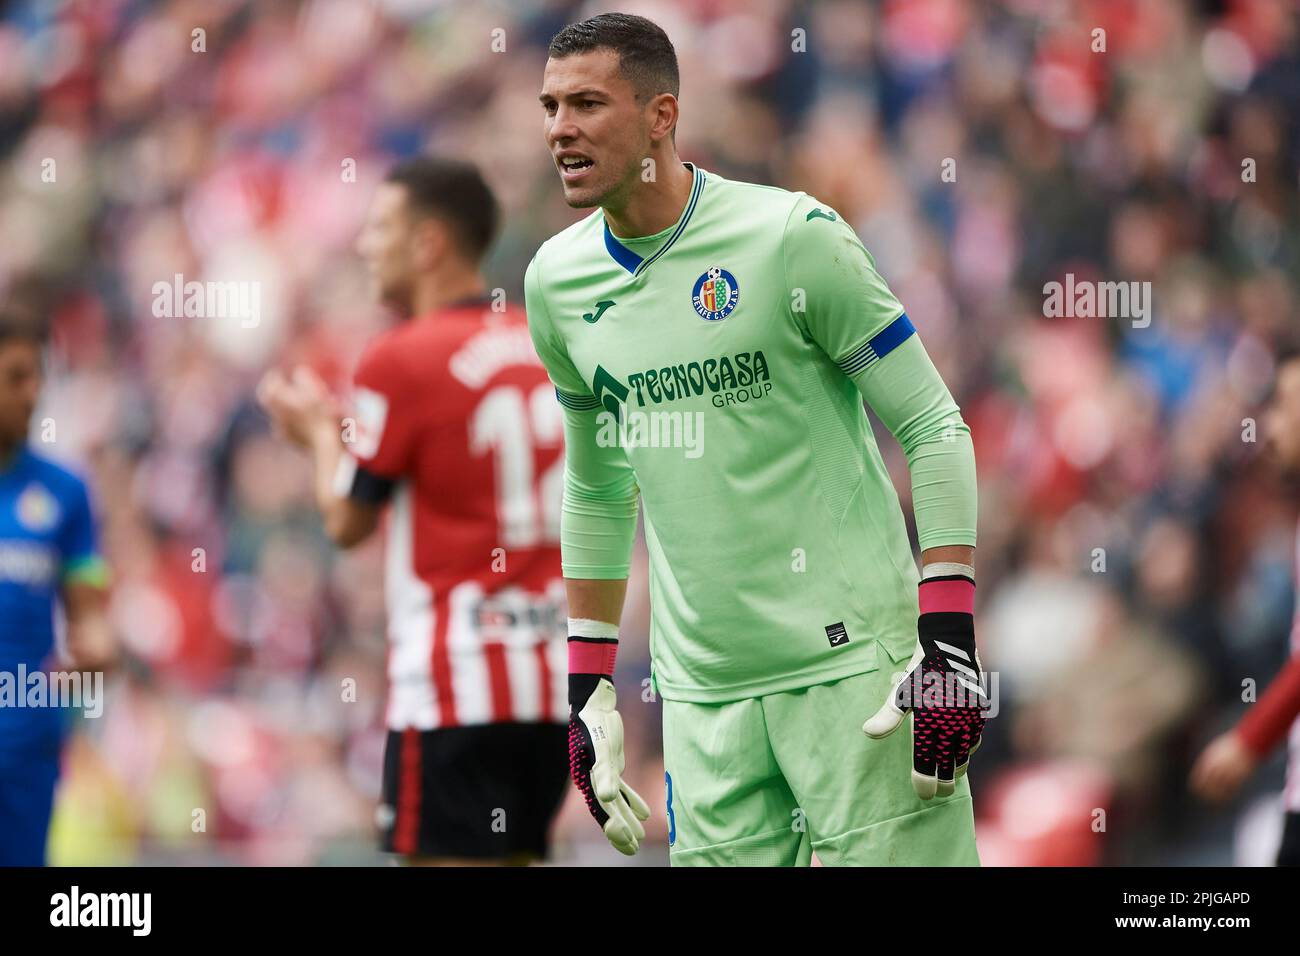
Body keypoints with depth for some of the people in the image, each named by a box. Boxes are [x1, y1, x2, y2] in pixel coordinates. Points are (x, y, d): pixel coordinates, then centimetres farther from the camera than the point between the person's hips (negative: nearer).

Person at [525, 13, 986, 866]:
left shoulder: (792, 237, -8)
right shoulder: (558, 282, 9)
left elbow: (935, 428, -6)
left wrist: (951, 639, -15)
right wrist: (589, 686, 16)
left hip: (852, 663, -5)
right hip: (701, 690, 5)